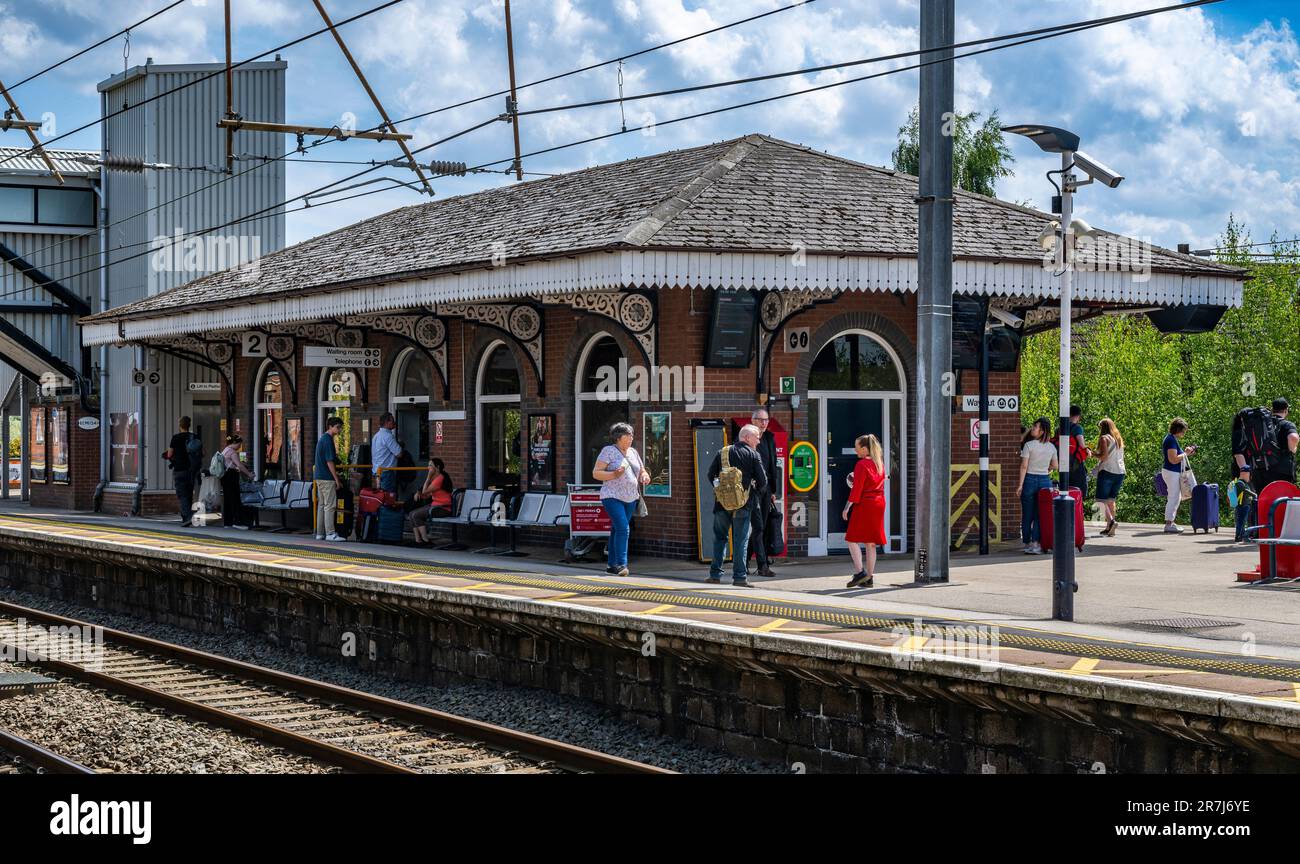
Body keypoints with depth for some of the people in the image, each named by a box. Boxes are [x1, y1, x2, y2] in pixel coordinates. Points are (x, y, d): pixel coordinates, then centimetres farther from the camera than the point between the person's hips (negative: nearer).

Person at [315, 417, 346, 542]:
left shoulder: (322, 438, 16)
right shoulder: (328, 440, -15)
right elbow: (330, 461, -19)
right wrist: (337, 479, -17)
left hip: (319, 476, 10)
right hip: (327, 478, -10)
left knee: (321, 505, 11)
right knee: (330, 505, -8)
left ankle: (320, 533, 14)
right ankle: (330, 533, -8)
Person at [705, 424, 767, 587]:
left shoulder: (722, 452, 7)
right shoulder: (753, 455, -3)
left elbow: (711, 475, 8)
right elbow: (762, 480, -5)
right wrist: (758, 494, 13)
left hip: (722, 504, 3)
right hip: (743, 505, -3)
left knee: (719, 538, 13)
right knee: (740, 540, 3)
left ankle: (715, 574, 9)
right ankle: (739, 577, 1)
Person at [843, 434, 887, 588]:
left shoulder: (862, 464, -13)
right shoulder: (879, 463, 11)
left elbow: (857, 488, -16)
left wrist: (848, 506, -12)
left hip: (864, 505, -8)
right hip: (878, 504, 8)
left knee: (852, 540, -2)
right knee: (871, 543, 9)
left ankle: (859, 572, -13)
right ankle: (869, 578, 10)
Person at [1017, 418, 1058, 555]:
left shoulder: (1028, 445, -9)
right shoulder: (1051, 447, 4)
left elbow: (1024, 466, -11)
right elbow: (1054, 466, 12)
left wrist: (1020, 485, -7)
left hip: (1030, 479, -3)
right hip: (1045, 481, 3)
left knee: (1027, 515, 6)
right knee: (1040, 515, 4)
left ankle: (1028, 543, 8)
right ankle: (1037, 544, -4)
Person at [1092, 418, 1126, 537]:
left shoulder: (1104, 438, -5)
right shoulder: (1119, 439, 18)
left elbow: (1104, 456, -15)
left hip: (1107, 471, -7)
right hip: (1120, 472, 7)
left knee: (1101, 499, -6)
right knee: (1111, 500, 11)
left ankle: (1110, 521, -26)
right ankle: (1109, 528, 7)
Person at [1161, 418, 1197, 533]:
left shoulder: (1172, 439, 14)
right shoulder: (1171, 440, -18)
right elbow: (1173, 460, -24)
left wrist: (1186, 453, 11)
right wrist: (1185, 453, -13)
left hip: (1174, 473, 11)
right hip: (1171, 472, -11)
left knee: (1176, 498, 16)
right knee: (1173, 498, -7)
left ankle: (1170, 523, 21)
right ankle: (1169, 525, -4)